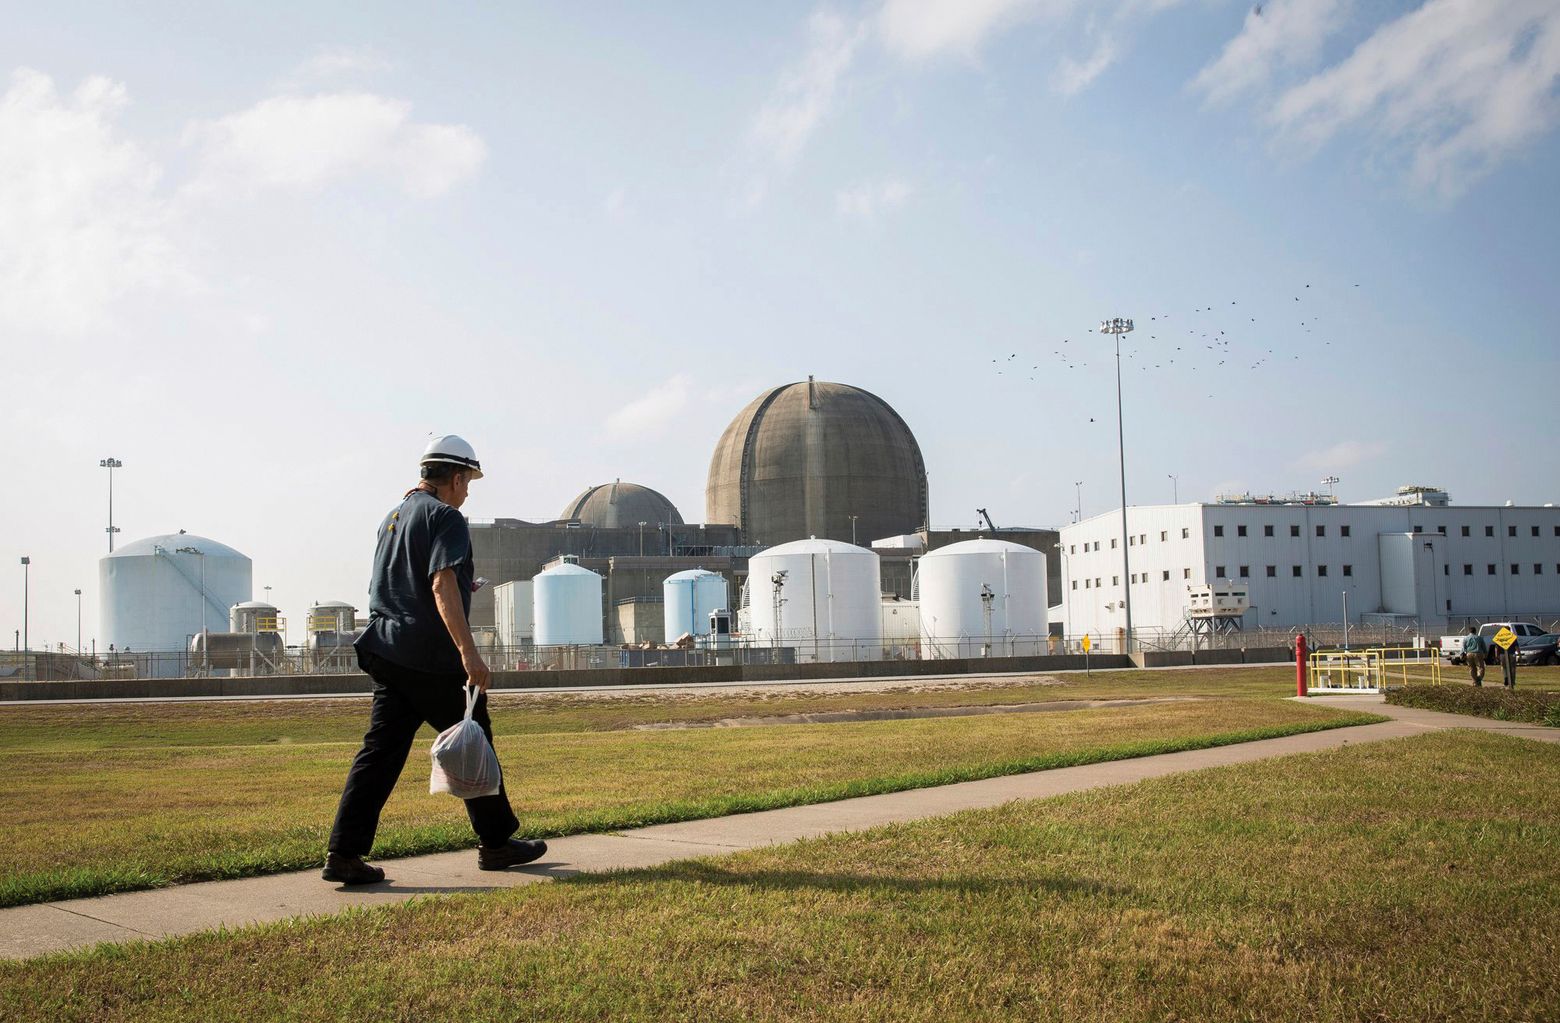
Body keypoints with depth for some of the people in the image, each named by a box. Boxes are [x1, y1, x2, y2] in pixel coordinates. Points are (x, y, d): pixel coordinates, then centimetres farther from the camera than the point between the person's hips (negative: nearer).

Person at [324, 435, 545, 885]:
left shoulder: (392, 518, 18)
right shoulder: (444, 517, -9)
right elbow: (443, 585, -23)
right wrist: (468, 651, -30)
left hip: (387, 651, 8)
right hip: (433, 657, -8)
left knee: (380, 750, 4)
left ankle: (344, 853, -3)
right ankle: (496, 843, 16)